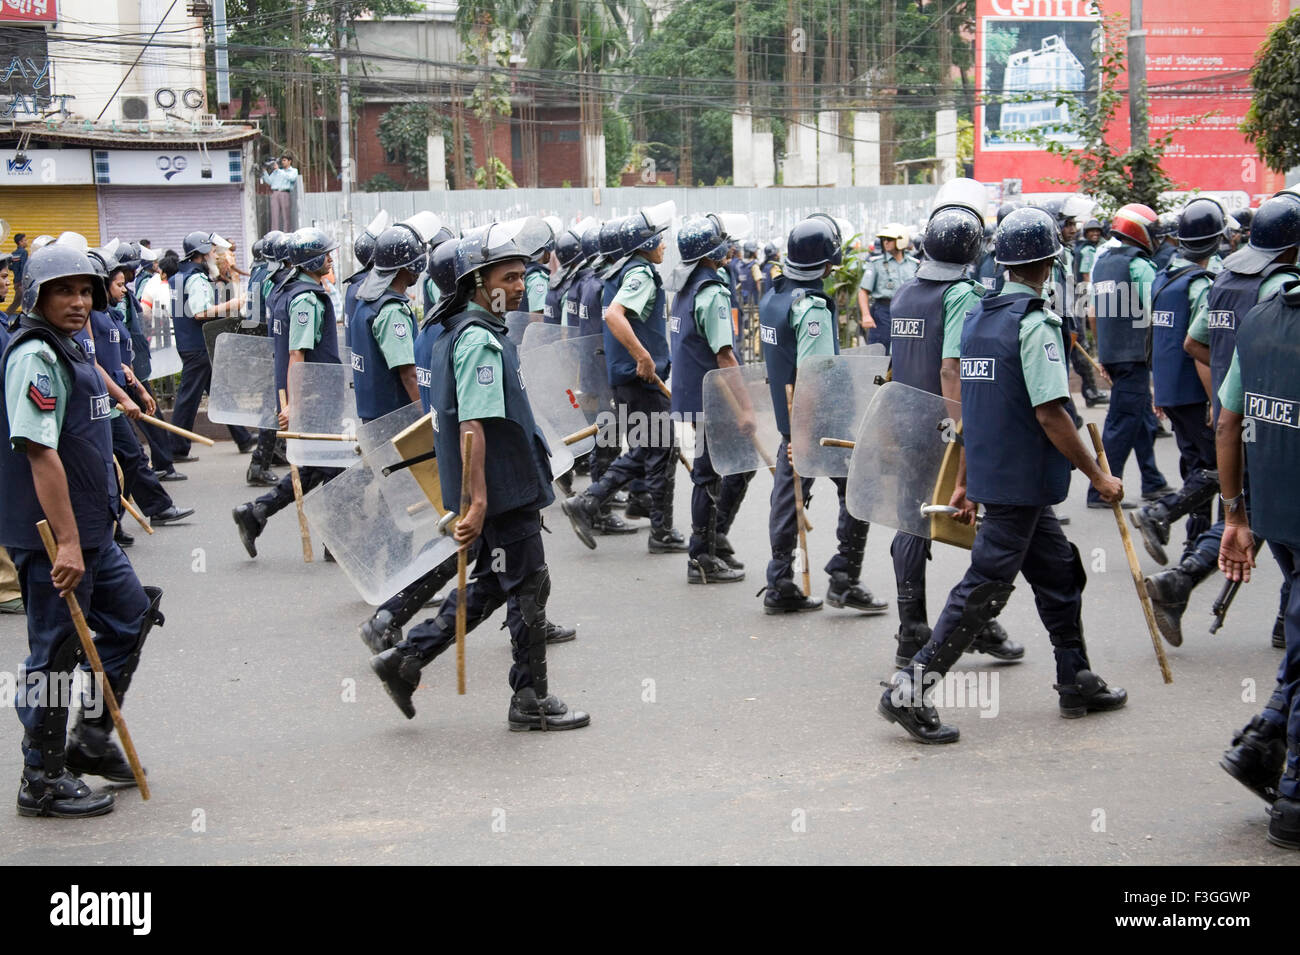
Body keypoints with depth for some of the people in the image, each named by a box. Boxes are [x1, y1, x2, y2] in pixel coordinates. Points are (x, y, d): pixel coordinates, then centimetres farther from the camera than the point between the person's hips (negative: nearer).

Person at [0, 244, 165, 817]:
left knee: (132, 615, 19)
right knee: (54, 652, -1)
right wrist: (66, 541, -28)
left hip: (89, 532, 10)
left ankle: (90, 741, 30)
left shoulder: (67, 350, 14)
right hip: (50, 535, -10)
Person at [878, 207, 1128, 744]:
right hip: (1021, 482, -9)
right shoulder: (1035, 324, -16)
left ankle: (1077, 683, 25)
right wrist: (1096, 476, -12)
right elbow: (1050, 414, -20)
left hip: (990, 475, 9)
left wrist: (965, 483, 20)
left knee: (1059, 574, 18)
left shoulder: (977, 318, 10)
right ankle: (910, 691, -5)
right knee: (985, 588, -5)